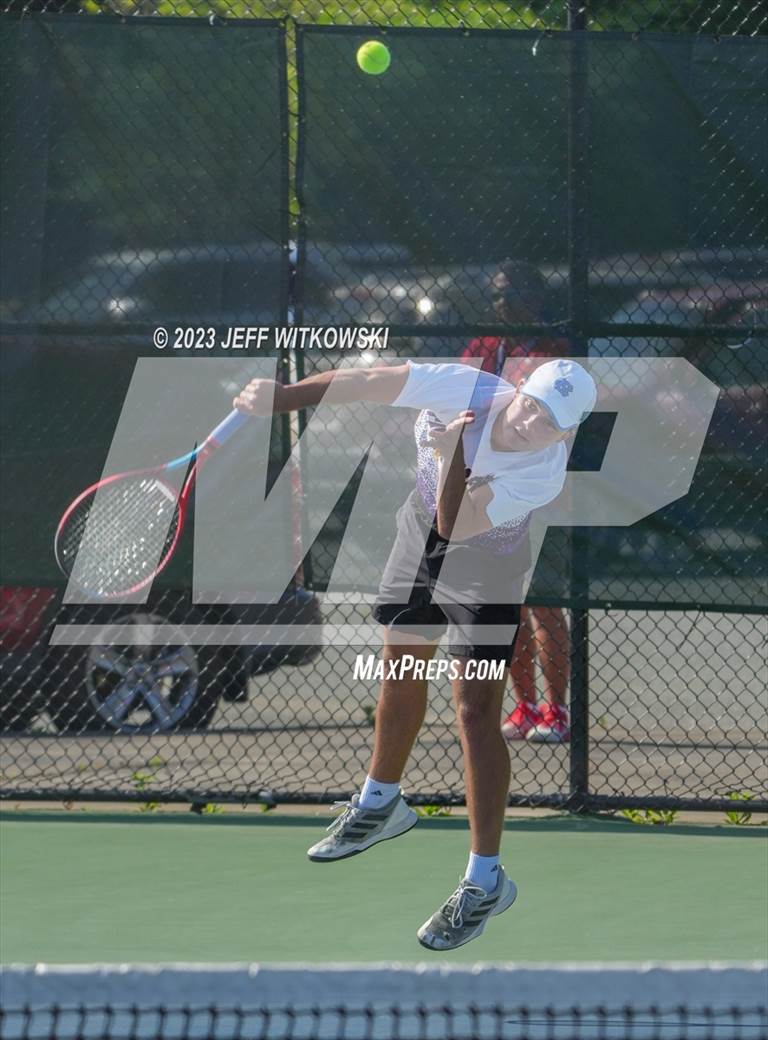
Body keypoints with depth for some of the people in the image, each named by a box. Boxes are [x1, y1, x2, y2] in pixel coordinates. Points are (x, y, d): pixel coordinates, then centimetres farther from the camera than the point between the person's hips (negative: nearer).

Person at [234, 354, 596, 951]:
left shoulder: (545, 474, -35)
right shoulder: (463, 388, -30)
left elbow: (456, 525, -36)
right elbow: (363, 384, -30)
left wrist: (453, 456, -48)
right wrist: (282, 397, -40)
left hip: (484, 563, -5)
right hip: (421, 533, 5)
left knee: (476, 713, -11)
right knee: (401, 675, 22)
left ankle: (486, 881, -4)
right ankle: (380, 805, 47)